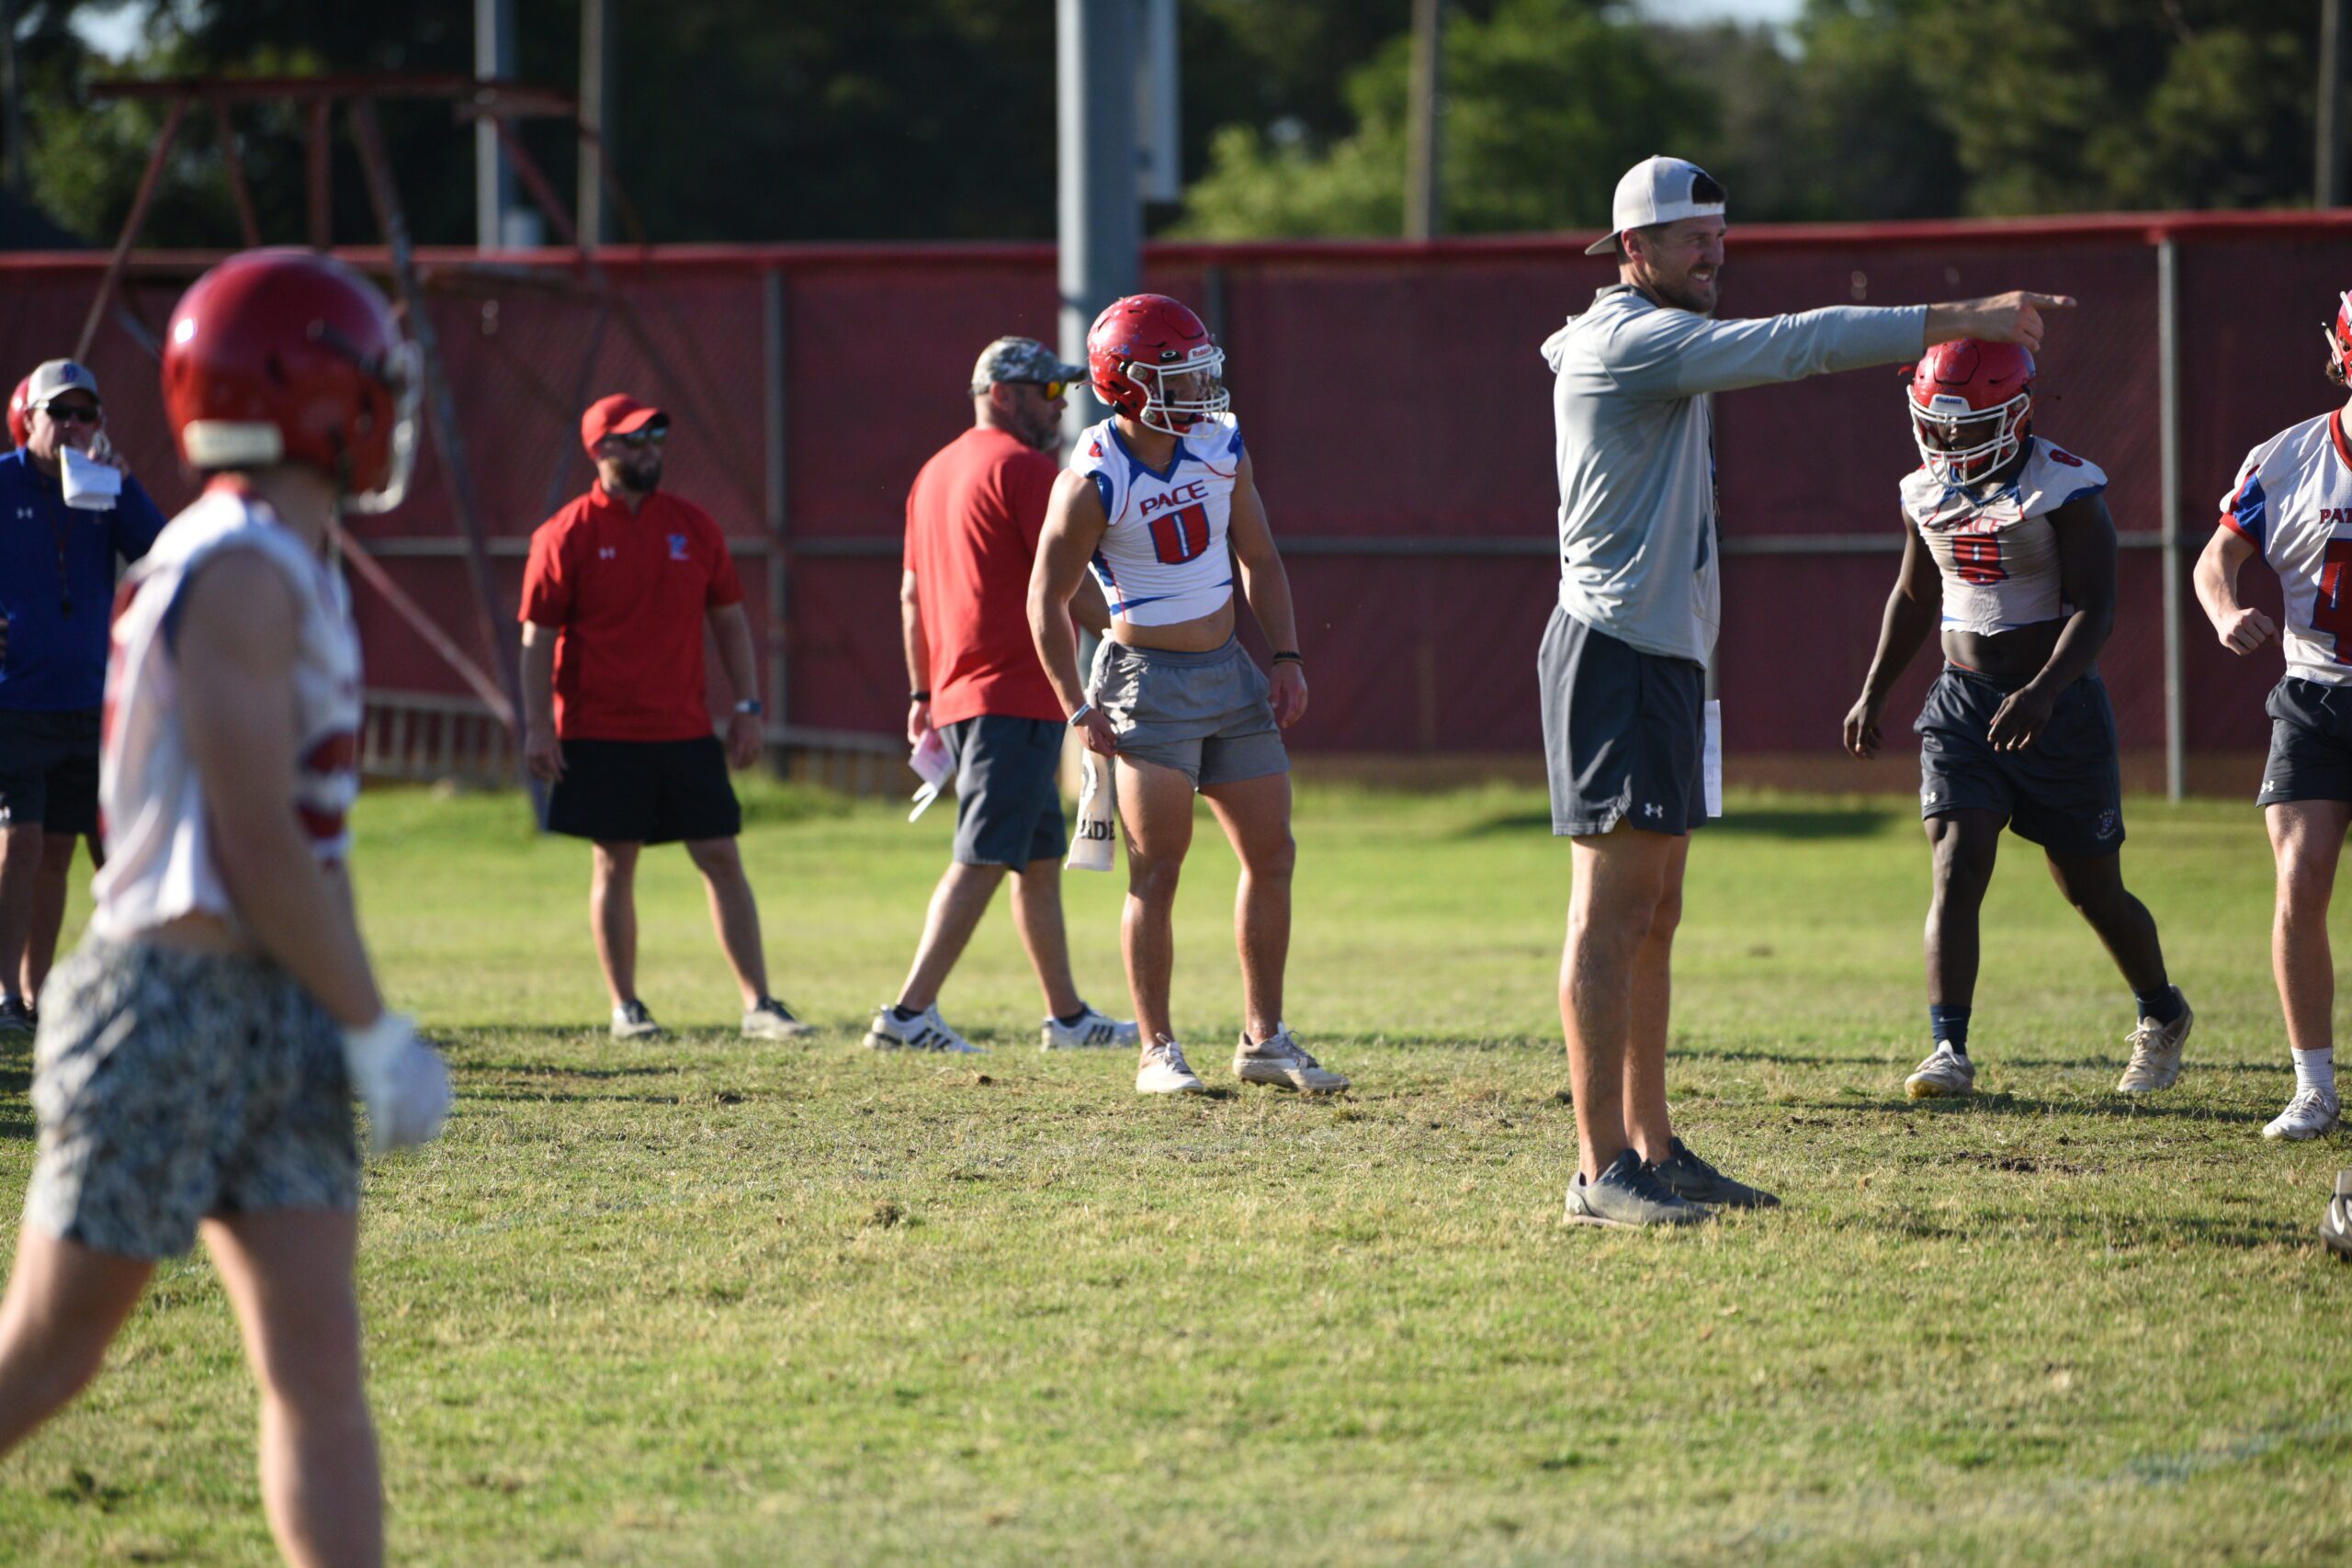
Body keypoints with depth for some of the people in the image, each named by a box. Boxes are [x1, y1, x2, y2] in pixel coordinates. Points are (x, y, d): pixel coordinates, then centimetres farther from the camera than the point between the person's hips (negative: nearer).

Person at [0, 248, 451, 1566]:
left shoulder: (289, 569, 15)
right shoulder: (242, 572, -16)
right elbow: (258, 846, -19)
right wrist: (371, 1027, -14)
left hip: (274, 1016, 9)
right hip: (178, 1009, -9)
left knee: (321, 1369, 1)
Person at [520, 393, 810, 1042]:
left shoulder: (693, 526, 9)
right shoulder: (566, 536, -2)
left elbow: (729, 620, 14)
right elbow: (538, 636, -2)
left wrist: (747, 706, 7)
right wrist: (538, 727, -9)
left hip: (686, 731, 3)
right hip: (601, 734, -3)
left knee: (722, 859, 0)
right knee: (614, 864, 2)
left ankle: (759, 1004, 1)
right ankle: (625, 1007, 11)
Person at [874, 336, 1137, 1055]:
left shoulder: (936, 471, 18)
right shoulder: (1023, 468, -10)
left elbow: (913, 595, 21)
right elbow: (1070, 590, -14)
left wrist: (923, 692, 24)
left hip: (960, 696, 10)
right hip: (1016, 697, -10)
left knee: (1040, 857, 16)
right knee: (982, 859, -12)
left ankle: (1066, 1015, 21)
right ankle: (911, 1012, -18)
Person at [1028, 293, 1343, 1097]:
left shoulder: (1221, 449, 2)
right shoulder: (1093, 481, -15)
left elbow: (1259, 560, 12)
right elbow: (1047, 600, -8)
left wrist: (1287, 658, 4)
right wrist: (1078, 709, -10)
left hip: (1229, 671, 6)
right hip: (1148, 682, -6)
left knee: (1272, 855, 6)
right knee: (1157, 870, -5)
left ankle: (1265, 1038, 15)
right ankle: (1157, 1052, 3)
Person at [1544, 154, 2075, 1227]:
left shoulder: (1666, 346, 21)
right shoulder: (1630, 338, -14)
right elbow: (1792, 347, -21)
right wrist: (1956, 323, -22)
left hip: (1664, 656, 11)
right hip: (1617, 649, -11)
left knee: (1652, 916, 13)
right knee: (1613, 911, -11)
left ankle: (1651, 1148, 17)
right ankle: (1601, 1169, -13)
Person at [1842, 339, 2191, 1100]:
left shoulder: (2066, 490, -14)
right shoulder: (1926, 494, 5)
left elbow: (2094, 609, -19)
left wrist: (2043, 692, -32)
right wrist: (1873, 693, 18)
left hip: (2058, 702, -4)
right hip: (1963, 698, 4)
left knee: (2092, 888, 7)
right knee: (1956, 874, -12)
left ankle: (2161, 1016, 31)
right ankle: (1950, 1051, -14)